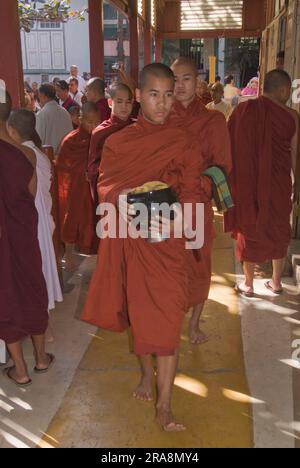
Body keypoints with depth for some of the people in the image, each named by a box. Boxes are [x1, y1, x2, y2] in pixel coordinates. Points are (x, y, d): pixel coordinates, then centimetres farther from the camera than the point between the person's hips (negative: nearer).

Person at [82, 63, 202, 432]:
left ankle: (164, 405, 3)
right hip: (127, 240, 2)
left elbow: (190, 192, -1)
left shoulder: (182, 143, 1)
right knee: (137, 311, 14)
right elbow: (105, 185, -2)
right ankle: (147, 372, 39)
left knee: (165, 317, -5)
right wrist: (120, 199, -24)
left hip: (166, 242, -1)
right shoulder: (117, 142, 3)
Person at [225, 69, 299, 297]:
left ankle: (248, 284, 22)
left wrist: (236, 182, 7)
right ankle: (276, 282, 29)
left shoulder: (243, 110, -8)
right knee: (279, 230, 17)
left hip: (248, 182, 0)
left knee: (249, 230, 13)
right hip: (278, 184, 0)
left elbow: (232, 148, -4)